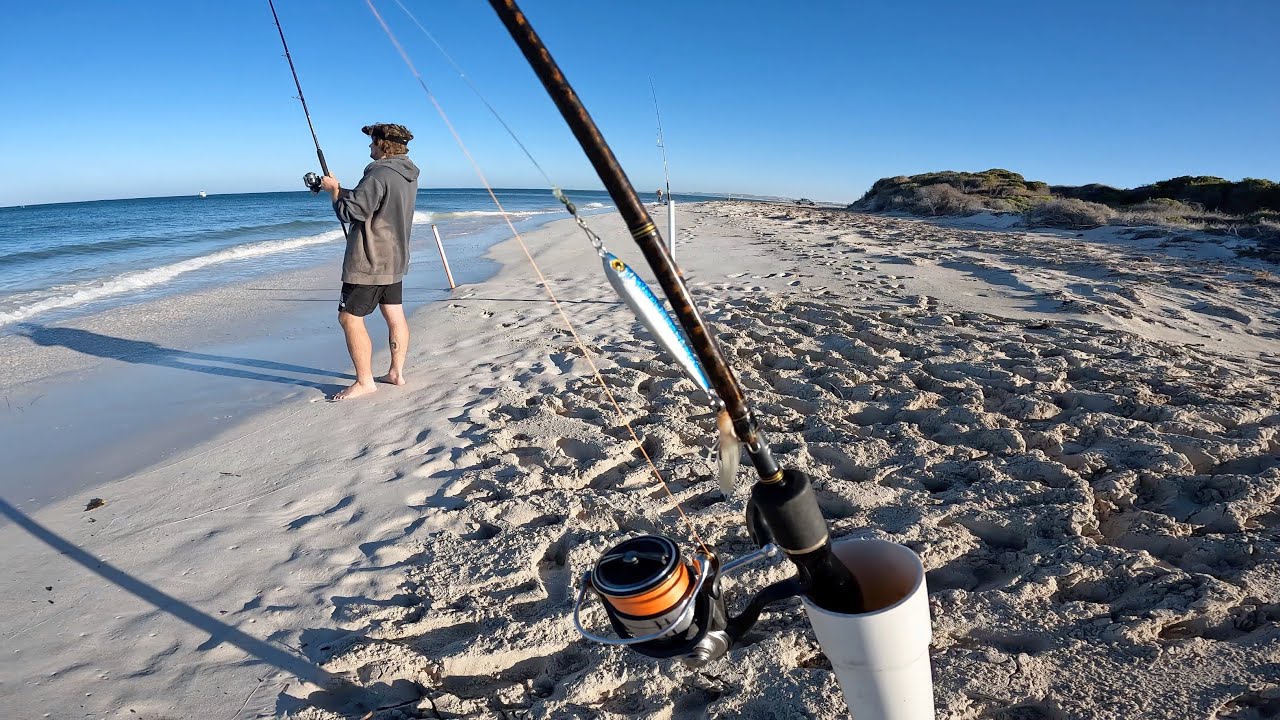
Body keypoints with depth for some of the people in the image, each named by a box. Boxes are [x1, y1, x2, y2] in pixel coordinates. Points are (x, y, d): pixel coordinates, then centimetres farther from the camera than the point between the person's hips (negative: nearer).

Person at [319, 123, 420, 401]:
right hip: (394, 260, 10)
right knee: (395, 316, 12)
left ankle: (365, 382, 1)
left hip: (369, 263, -10)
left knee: (349, 318, -2)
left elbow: (349, 212, -19)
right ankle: (396, 373, 20)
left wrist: (333, 189, -2)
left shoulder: (379, 176, -21)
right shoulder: (407, 176, 10)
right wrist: (339, 187, 14)